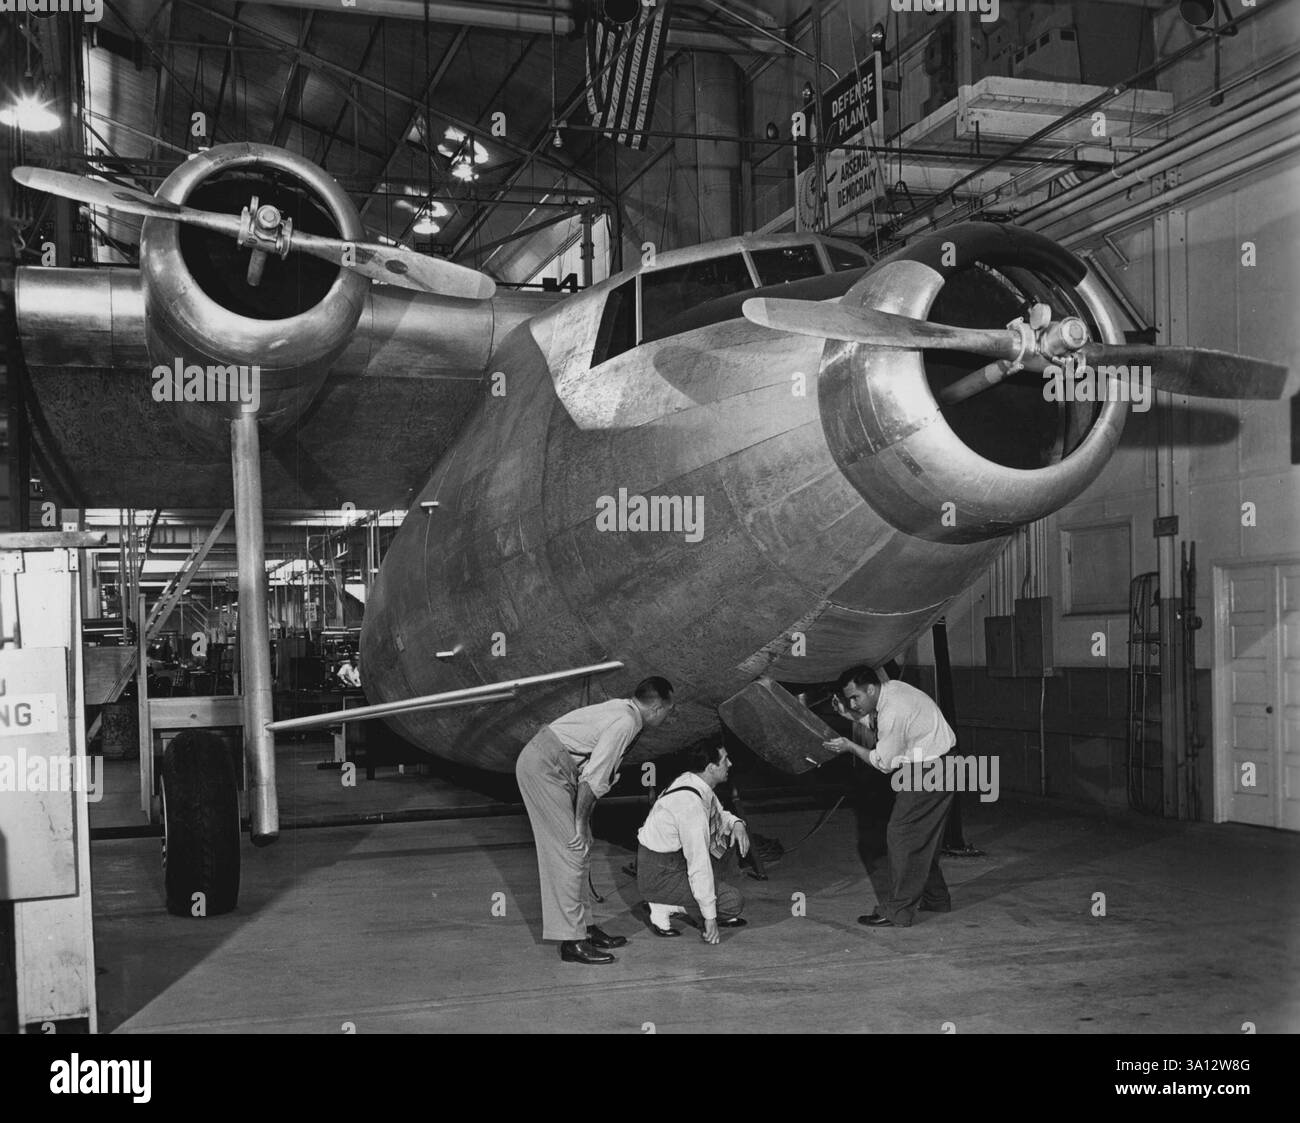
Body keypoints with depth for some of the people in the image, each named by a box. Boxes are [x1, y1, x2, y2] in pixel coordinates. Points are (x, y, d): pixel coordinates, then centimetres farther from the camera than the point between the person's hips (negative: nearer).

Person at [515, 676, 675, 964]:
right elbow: (592, 777, -22)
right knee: (571, 850, -8)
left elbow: (597, 770, 18)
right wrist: (580, 822, -14)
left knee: (579, 850, 13)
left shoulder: (622, 709, 12)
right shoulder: (625, 723, -18)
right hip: (544, 768, -10)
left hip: (542, 763, 10)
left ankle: (583, 927, 19)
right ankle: (572, 941, -4)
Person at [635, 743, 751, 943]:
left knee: (730, 832, 12)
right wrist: (709, 917, -21)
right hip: (658, 877, -9)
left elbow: (718, 815, 19)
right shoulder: (691, 803, -30)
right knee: (733, 902, -12)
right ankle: (662, 907, -4)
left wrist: (736, 823, -5)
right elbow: (698, 863, -27)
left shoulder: (690, 780, -2)